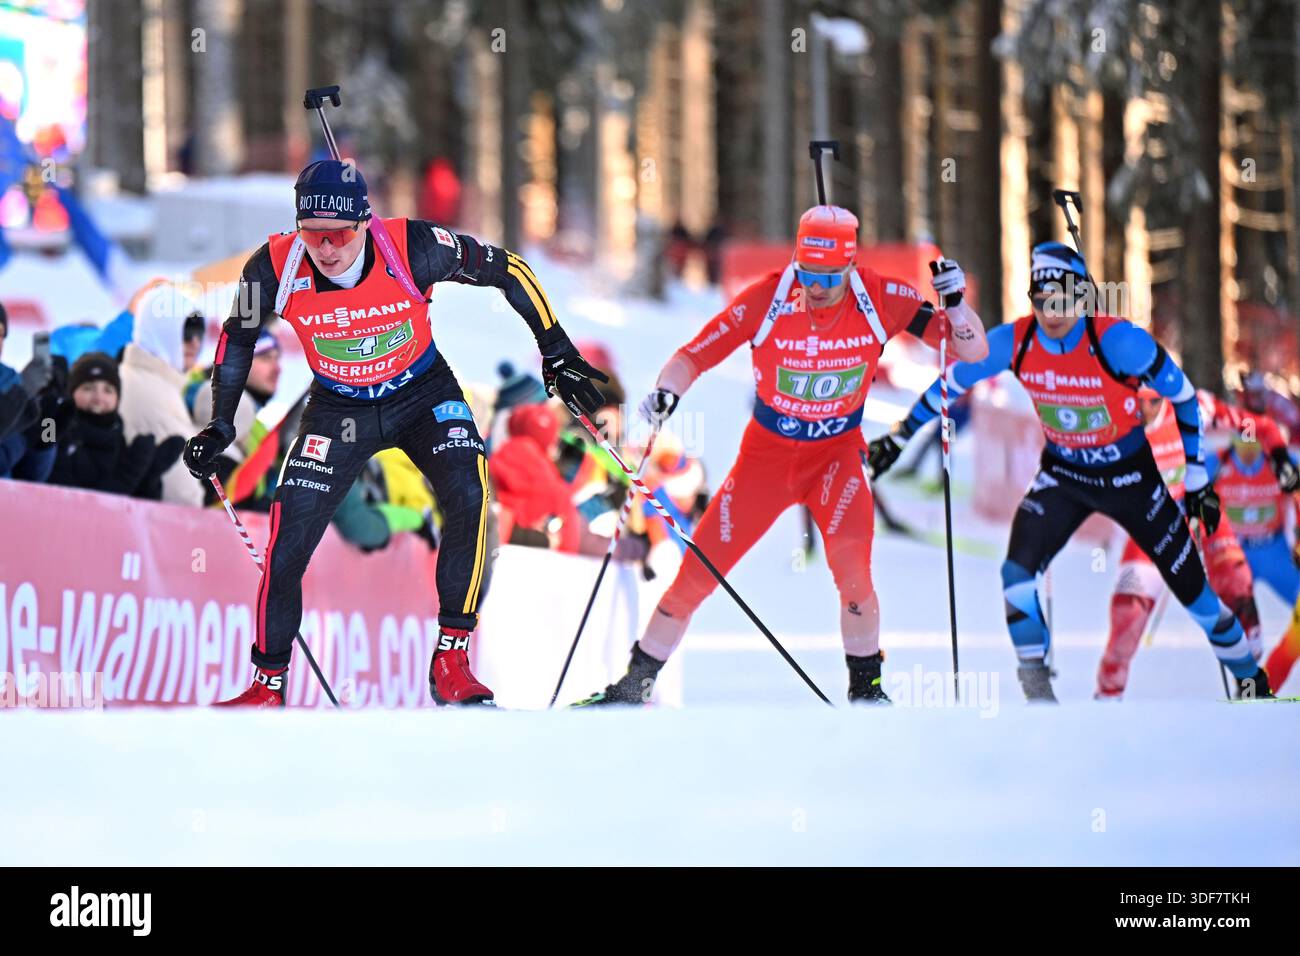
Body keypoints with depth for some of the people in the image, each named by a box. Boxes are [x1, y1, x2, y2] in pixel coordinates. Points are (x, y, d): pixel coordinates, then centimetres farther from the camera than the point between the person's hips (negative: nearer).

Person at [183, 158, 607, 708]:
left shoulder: (413, 249, -28)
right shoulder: (275, 268, -23)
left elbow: (508, 271, -11)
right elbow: (238, 338, -1)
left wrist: (557, 353, -10)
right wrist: (219, 427, -2)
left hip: (424, 394, -1)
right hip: (338, 409, 1)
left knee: (469, 498, -26)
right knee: (288, 544, -10)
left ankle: (451, 662, -16)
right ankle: (268, 687, 9)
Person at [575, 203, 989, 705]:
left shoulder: (880, 301, -17)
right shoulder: (768, 298, -20)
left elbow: (972, 350, -13)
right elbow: (696, 353, -16)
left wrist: (954, 301, -31)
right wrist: (665, 391, -36)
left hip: (837, 452, 0)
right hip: (767, 451, 0)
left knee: (851, 565, -25)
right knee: (702, 567, -4)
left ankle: (865, 685, -4)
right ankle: (637, 681, 14)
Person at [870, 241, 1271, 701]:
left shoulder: (1118, 342, -28)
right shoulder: (1014, 343, -18)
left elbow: (1183, 397, -15)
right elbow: (953, 380, 0)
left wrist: (1197, 480, -9)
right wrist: (898, 435, 4)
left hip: (1129, 475, -3)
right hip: (1062, 474, 3)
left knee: (1190, 586, 4)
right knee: (1017, 571, -19)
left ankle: (1251, 679, 27)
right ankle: (1036, 686, -6)